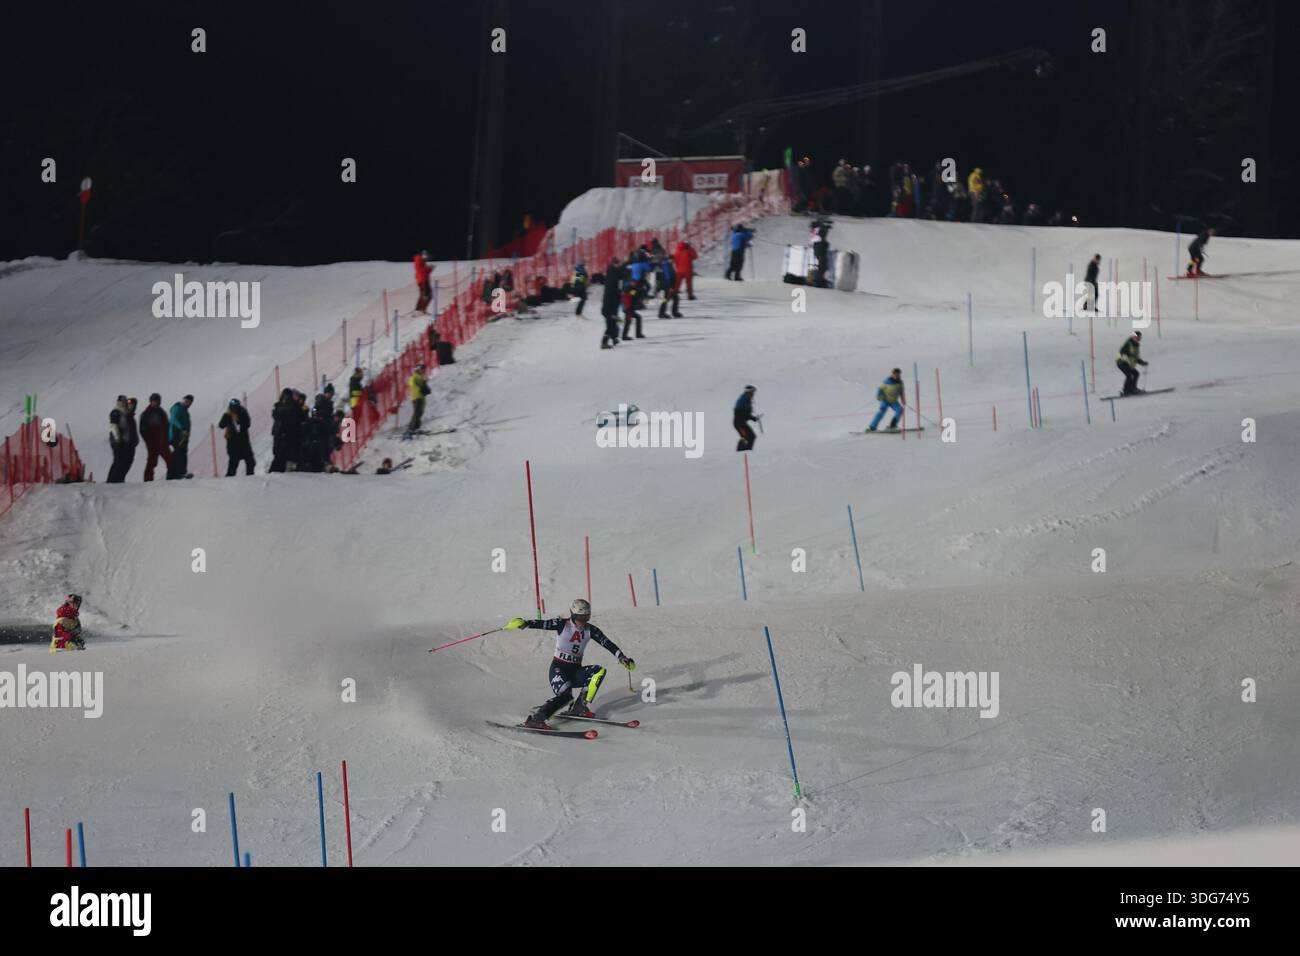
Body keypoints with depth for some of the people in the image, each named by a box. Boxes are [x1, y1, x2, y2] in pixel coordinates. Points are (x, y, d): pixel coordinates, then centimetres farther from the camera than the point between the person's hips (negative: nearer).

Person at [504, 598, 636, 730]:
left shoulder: (590, 630, 4)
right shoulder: (562, 624, -8)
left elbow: (607, 643, 3)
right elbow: (543, 624, -18)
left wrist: (622, 658, -7)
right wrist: (525, 623, -34)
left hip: (575, 671, 5)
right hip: (558, 669, -5)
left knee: (600, 671, -19)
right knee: (565, 694, -32)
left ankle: (579, 707, -20)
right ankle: (536, 718, -33)